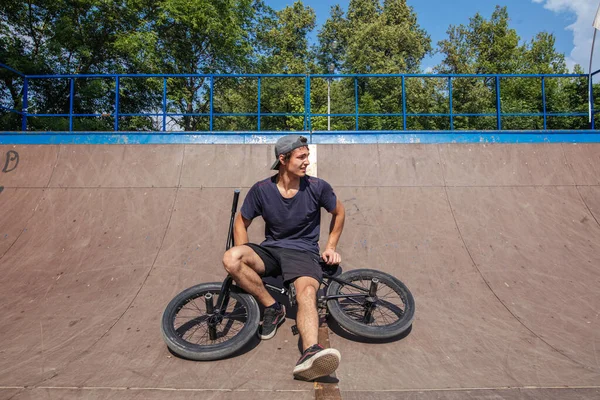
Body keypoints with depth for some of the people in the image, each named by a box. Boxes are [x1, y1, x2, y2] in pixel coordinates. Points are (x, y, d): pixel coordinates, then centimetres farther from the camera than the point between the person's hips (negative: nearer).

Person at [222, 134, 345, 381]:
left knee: (307, 291, -34)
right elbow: (241, 223, 9)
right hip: (270, 250, 2)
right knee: (230, 258, -27)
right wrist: (244, 257, -4)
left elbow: (338, 212, 15)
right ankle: (272, 308, -10)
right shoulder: (261, 190, -3)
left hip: (304, 252, -2)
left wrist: (331, 247, 10)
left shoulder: (317, 187, -3)